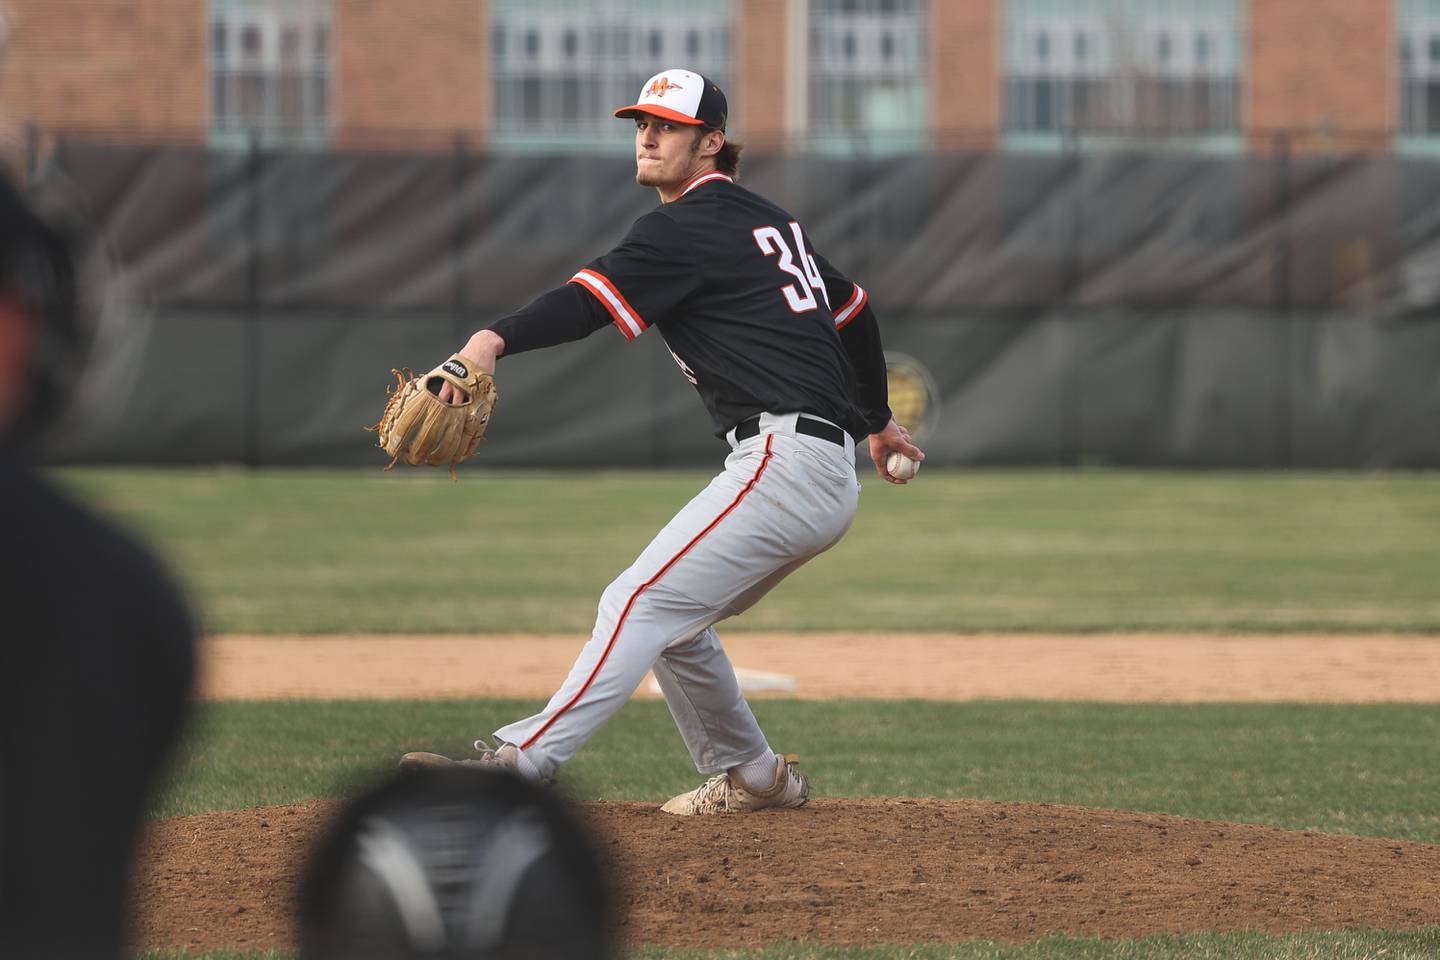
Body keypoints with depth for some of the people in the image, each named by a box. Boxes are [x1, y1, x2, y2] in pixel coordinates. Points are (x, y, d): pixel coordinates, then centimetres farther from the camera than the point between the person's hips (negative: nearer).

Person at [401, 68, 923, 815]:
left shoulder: (689, 227, -7)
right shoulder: (764, 221, 22)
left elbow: (592, 299, -24)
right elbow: (852, 308, 32)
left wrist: (495, 340, -38)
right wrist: (877, 419, 46)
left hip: (784, 463, -10)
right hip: (830, 474, 10)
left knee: (639, 604, -19)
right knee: (672, 622, 19)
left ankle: (522, 760, -31)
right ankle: (751, 777, 27)